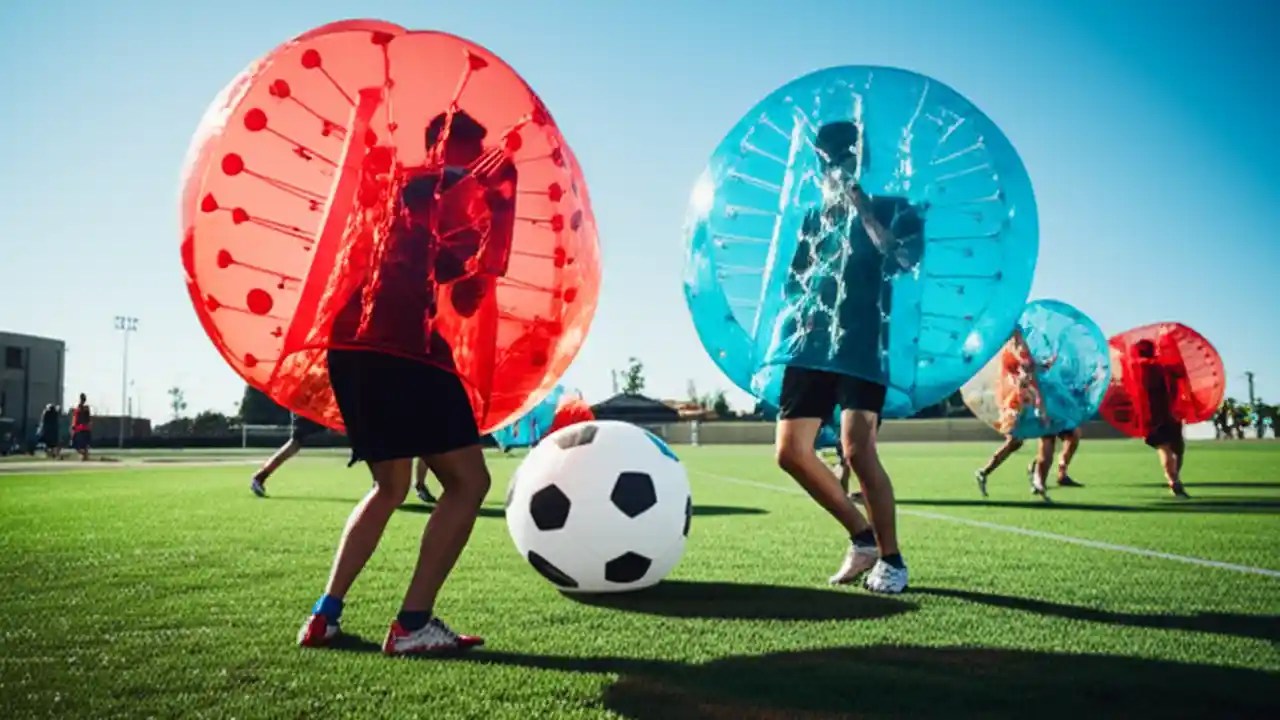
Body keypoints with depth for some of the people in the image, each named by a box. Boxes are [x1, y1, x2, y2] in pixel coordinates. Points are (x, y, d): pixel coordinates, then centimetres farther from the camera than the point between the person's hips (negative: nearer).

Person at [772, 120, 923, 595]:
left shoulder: (893, 211, 4)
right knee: (791, 452, -3)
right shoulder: (814, 219, 17)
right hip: (812, 347, 5)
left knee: (857, 449, -19)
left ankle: (891, 558, 1)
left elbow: (904, 259, -17)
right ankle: (862, 536, 16)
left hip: (865, 346, -5)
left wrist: (861, 206, -12)